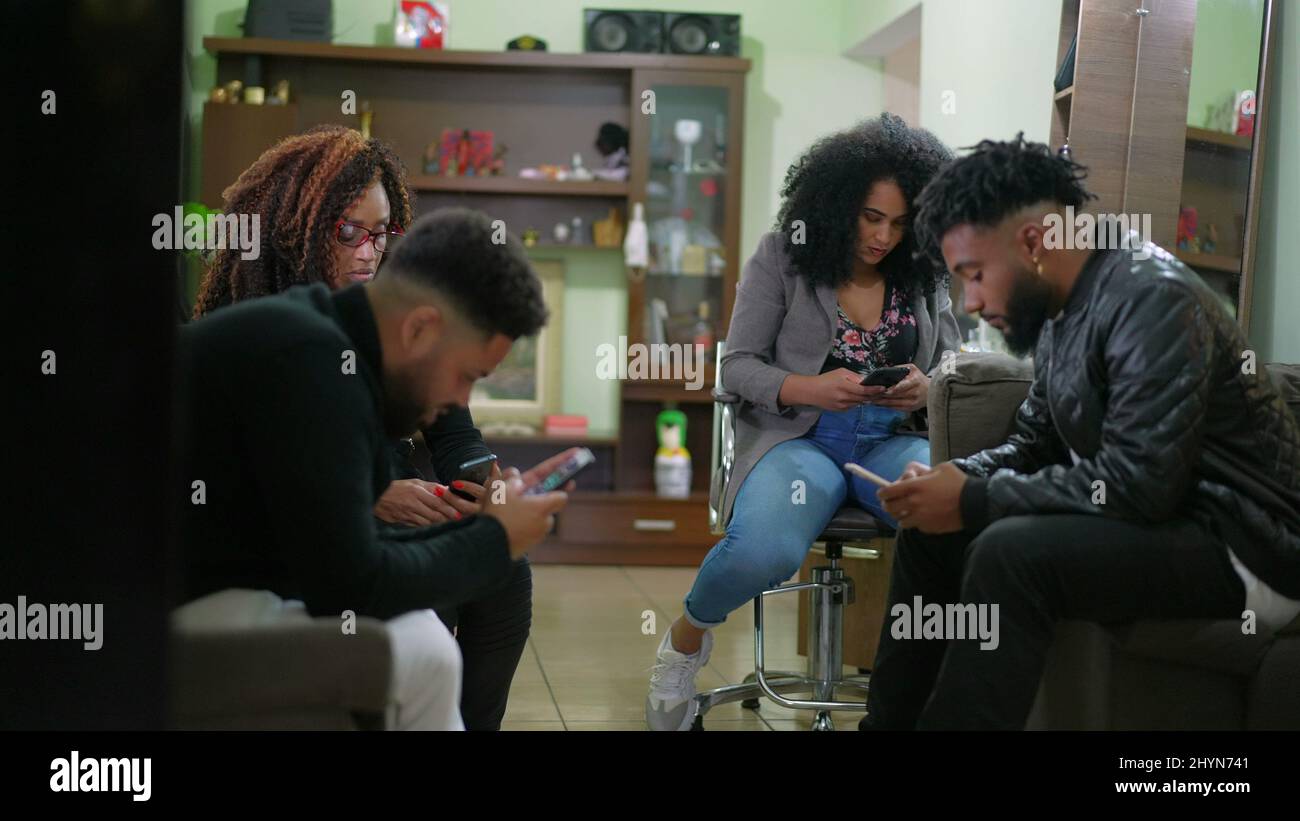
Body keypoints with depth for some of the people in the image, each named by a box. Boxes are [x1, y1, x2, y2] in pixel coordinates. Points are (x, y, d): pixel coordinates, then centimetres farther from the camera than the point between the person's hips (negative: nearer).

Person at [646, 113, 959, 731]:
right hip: (796, 438, -2)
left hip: (893, 442, 3)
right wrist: (808, 388, -21)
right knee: (763, 551, -35)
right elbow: (737, 365, -1)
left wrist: (927, 390, -13)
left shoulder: (925, 276, 10)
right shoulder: (781, 257, 1)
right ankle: (686, 638, 2)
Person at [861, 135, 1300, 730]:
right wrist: (955, 478, -6)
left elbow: (1138, 483, -29)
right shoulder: (1062, 312, 7)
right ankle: (889, 723, 11)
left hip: (1240, 549, -10)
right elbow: (1034, 444, 15)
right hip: (1152, 518, 10)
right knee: (929, 529, 6)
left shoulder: (1152, 299, -22)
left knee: (1010, 553, -31)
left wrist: (975, 500, -23)